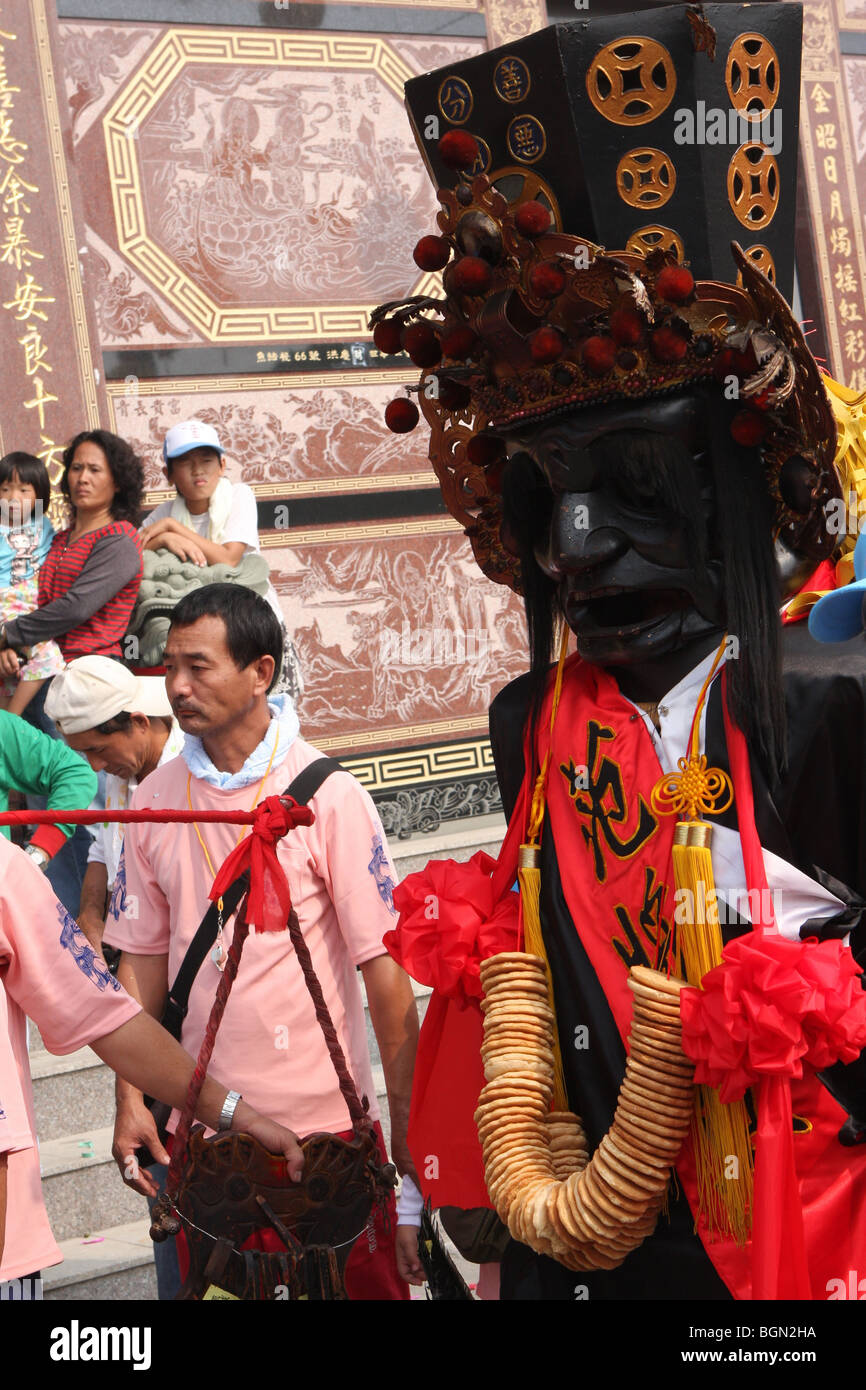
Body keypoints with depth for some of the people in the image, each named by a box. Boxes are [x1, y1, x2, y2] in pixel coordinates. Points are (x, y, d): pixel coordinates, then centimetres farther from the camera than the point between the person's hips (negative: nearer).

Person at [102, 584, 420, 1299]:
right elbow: (143, 958, 9)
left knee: (363, 1280, 7)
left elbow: (384, 969, -10)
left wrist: (408, 1128, -11)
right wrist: (131, 1099, 3)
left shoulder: (329, 795, -10)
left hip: (324, 1119, -3)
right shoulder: (155, 798, 3)